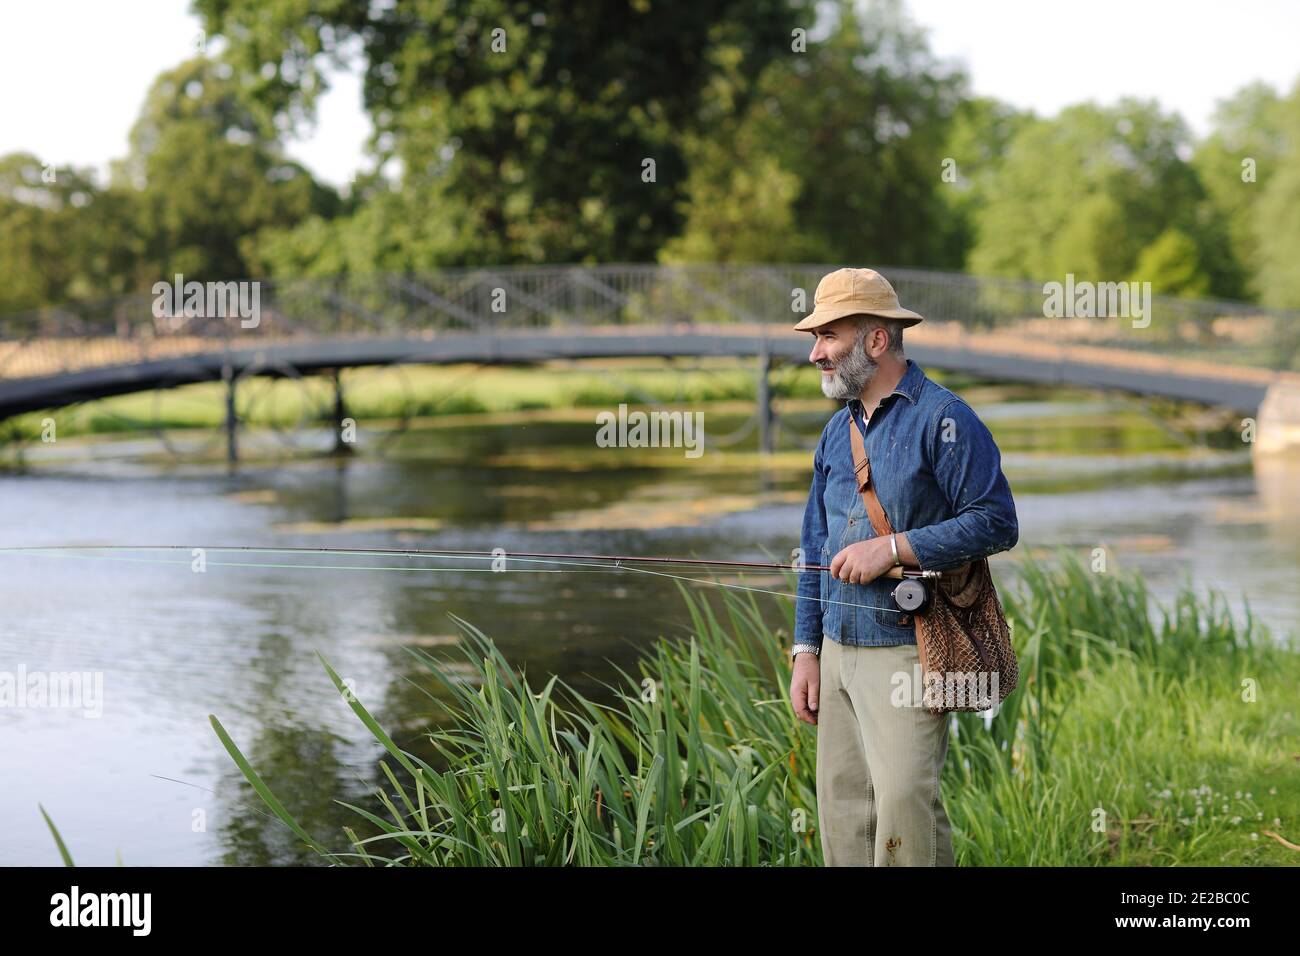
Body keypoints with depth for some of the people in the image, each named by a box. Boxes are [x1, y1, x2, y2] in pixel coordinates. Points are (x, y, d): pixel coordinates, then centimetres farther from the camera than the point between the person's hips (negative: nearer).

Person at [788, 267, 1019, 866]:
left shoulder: (943, 419, -8)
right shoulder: (836, 432, 16)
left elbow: (996, 522, -14)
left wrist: (892, 549, -19)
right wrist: (806, 651, 13)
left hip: (905, 653, -7)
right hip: (839, 653, 8)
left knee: (904, 803, -18)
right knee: (842, 814, 8)